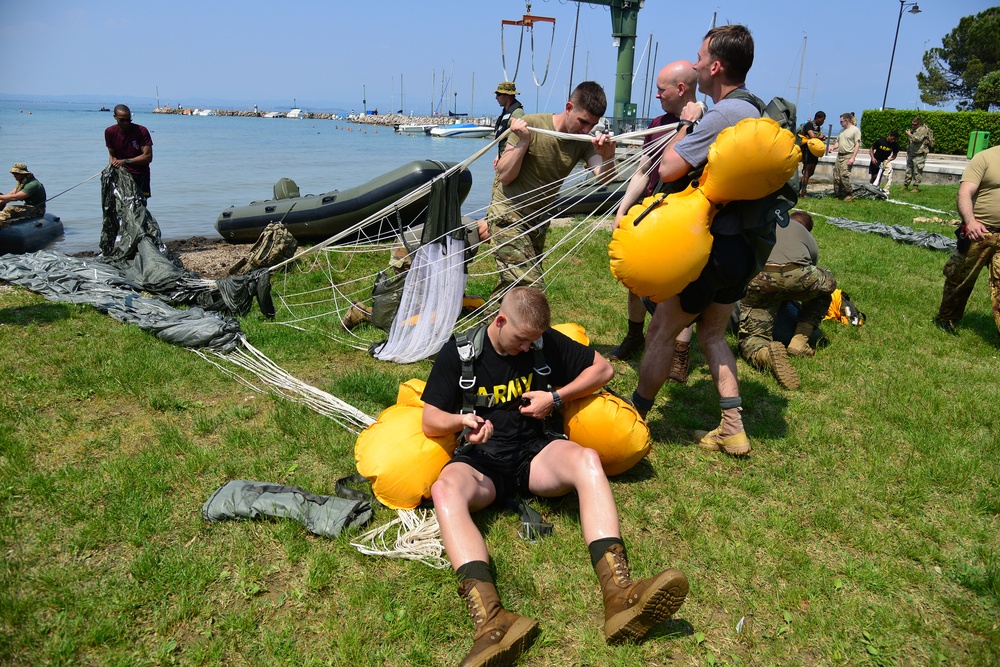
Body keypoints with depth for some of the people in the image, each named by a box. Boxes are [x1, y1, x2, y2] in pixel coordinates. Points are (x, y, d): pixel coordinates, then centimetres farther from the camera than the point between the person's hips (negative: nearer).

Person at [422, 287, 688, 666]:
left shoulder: (545, 342, 5)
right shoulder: (458, 351, 0)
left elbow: (602, 369, 11)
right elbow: (430, 421, -2)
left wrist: (556, 397, -4)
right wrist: (461, 421, -26)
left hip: (535, 451, 2)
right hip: (481, 459, -1)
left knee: (586, 459, -32)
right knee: (445, 490, -36)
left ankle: (620, 596, -46)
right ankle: (492, 622, -55)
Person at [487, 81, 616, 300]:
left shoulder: (584, 141, -4)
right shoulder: (531, 125, -15)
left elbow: (604, 176, -18)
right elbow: (505, 176, -13)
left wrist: (607, 157, -38)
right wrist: (523, 141, -25)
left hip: (538, 220, 6)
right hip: (508, 215, -6)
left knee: (511, 288, 16)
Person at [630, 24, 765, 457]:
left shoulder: (722, 115, -21)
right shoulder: (757, 111, 10)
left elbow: (668, 169, -24)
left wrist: (686, 124, -7)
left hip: (712, 247, -9)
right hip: (743, 245, 9)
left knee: (661, 329, 5)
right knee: (712, 332, 20)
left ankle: (634, 417, 20)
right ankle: (732, 429, 20)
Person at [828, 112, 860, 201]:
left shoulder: (855, 130, -4)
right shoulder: (842, 130, 19)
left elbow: (857, 145, -9)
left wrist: (853, 158, -17)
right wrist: (833, 147, 3)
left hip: (848, 156, -8)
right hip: (839, 155, 8)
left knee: (844, 175, -17)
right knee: (836, 176, 4)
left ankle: (850, 194, -7)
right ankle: (838, 194, 13)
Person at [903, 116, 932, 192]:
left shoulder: (923, 130, -10)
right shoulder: (913, 129, 16)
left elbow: (917, 139, -25)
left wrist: (909, 134, -13)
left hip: (919, 154, -8)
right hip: (911, 153, 8)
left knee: (917, 171, -6)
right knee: (909, 170, 11)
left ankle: (916, 187, -3)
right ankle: (905, 186, 17)